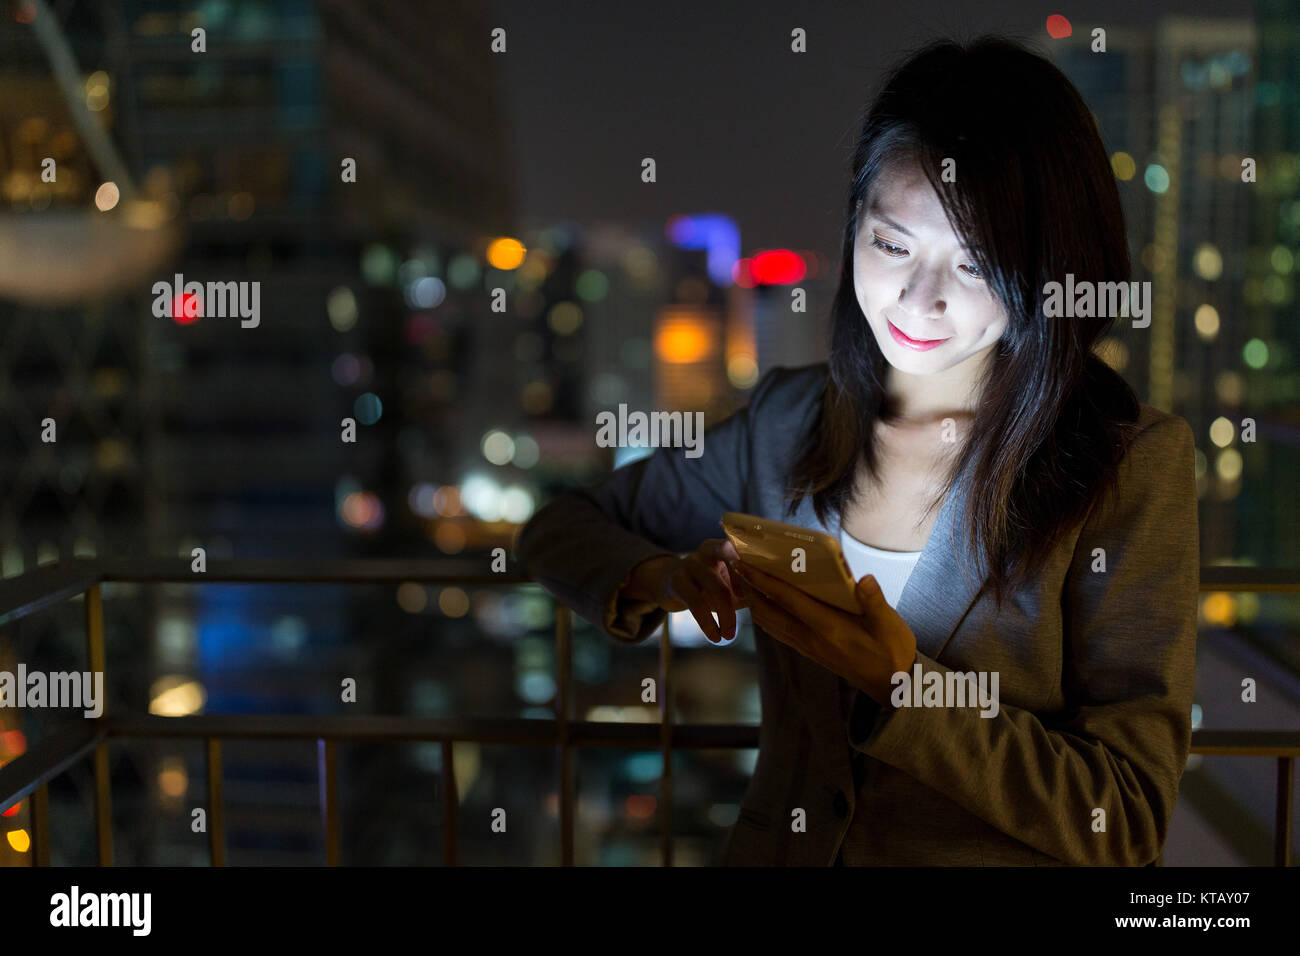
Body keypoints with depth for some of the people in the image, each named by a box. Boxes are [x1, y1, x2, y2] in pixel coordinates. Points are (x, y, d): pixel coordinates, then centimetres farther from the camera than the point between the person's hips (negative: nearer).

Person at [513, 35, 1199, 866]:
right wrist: (656, 577, -9)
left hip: (1002, 857, -2)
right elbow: (560, 530, 11)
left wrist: (902, 683, -20)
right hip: (778, 846, 3)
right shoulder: (787, 418, 3)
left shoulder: (1135, 460, -8)